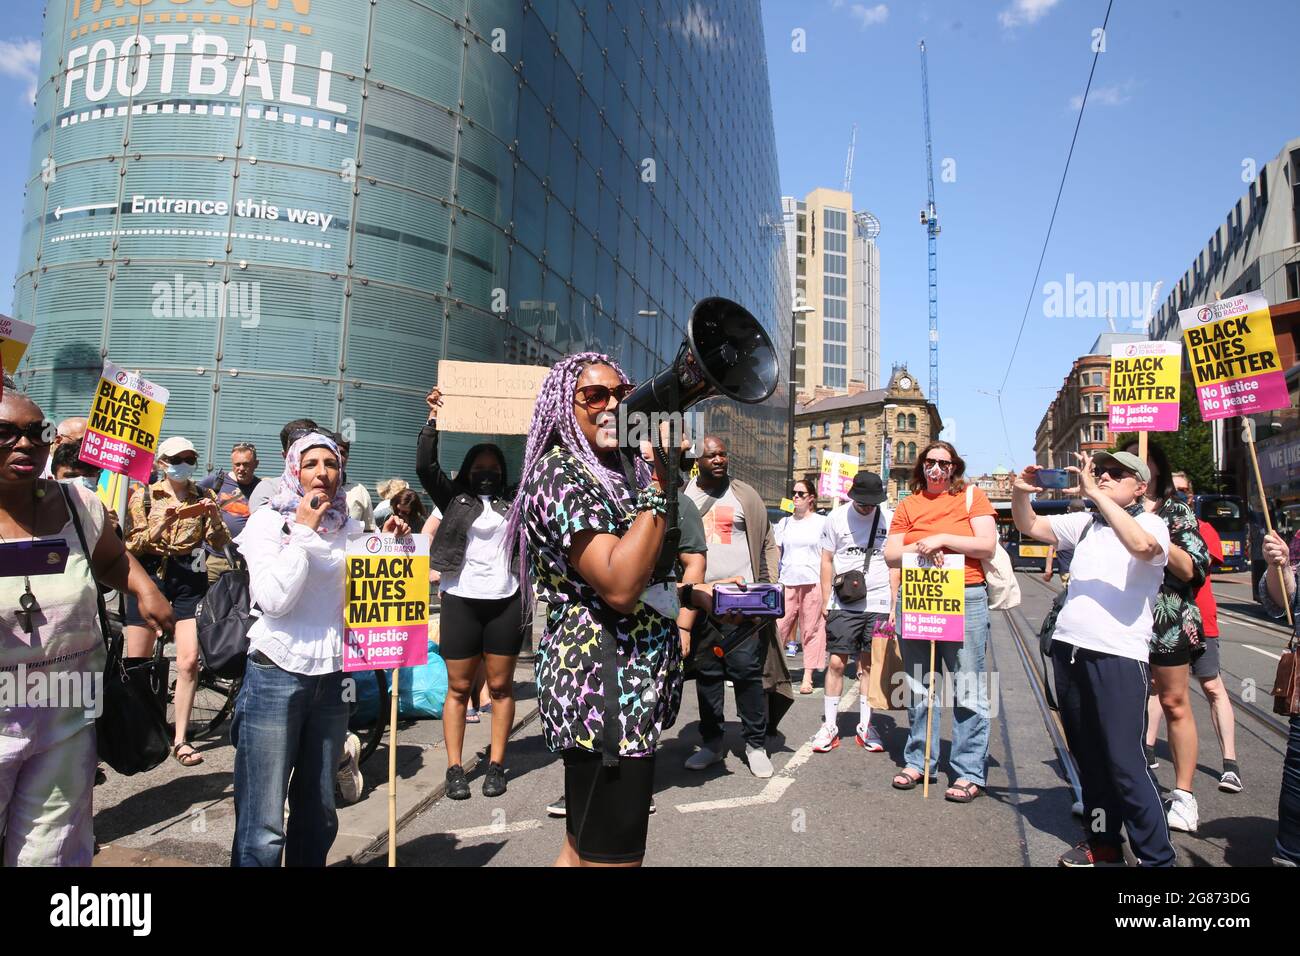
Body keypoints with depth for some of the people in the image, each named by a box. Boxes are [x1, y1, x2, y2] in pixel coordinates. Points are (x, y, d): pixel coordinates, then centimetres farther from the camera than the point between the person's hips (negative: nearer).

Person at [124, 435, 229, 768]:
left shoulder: (203, 497, 9)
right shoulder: (144, 496, 5)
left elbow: (220, 543, 1)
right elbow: (131, 546, -2)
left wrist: (214, 515, -17)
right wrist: (161, 525, -18)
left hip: (190, 580, 0)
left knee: (189, 661, -10)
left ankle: (180, 740, 0)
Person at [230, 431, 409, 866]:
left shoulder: (350, 527, 10)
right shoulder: (269, 520, -3)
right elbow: (273, 600, -16)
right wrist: (303, 531, -14)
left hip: (333, 678, 5)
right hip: (276, 677, -5)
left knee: (318, 815, 16)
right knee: (263, 828, -3)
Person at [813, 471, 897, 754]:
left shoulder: (889, 519, 3)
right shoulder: (837, 517, 1)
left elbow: (894, 564, 8)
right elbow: (827, 561, 7)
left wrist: (893, 604, 3)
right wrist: (826, 600, 2)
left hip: (877, 604, 1)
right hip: (842, 603, -1)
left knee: (869, 665, 6)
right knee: (836, 663, -2)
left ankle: (865, 726, 18)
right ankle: (830, 725, 7)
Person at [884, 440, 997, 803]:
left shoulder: (972, 496, 5)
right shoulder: (908, 505, 11)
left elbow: (987, 545, -5)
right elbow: (890, 555, 6)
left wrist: (942, 539, -11)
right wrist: (920, 548, -11)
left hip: (965, 599, -3)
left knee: (968, 689, -1)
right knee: (918, 688, 11)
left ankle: (970, 771, 8)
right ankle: (918, 760, 23)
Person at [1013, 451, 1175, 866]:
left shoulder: (1152, 524, -2)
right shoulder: (1085, 523, 15)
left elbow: (1142, 546, -25)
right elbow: (1030, 526, 19)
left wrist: (1094, 492, -25)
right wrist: (1020, 494, -1)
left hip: (1119, 657, -6)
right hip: (1068, 649, 6)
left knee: (1125, 762, -7)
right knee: (1088, 756, 15)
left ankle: (1156, 856, 6)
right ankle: (1104, 840, 29)